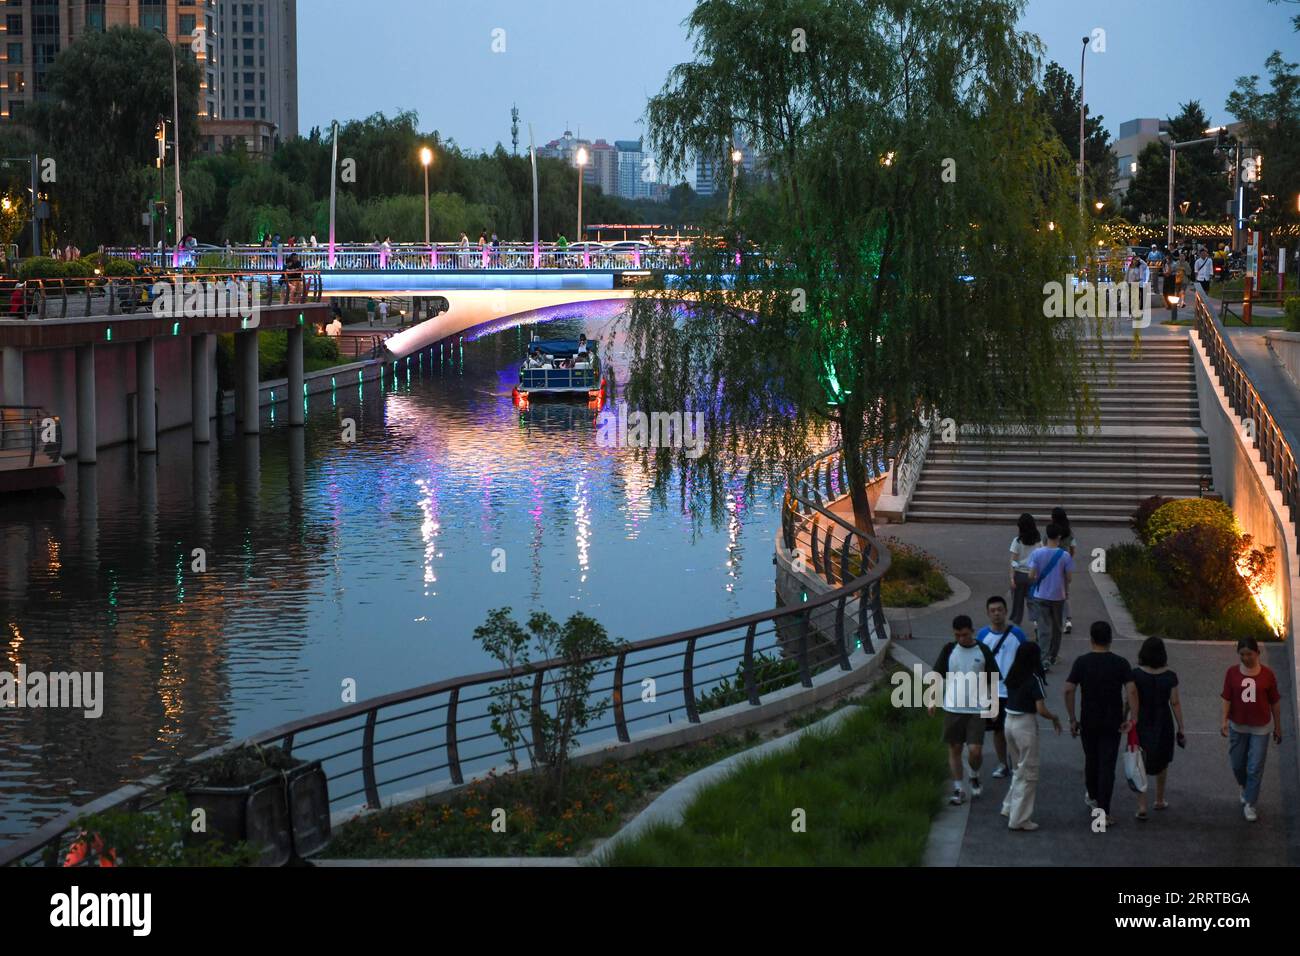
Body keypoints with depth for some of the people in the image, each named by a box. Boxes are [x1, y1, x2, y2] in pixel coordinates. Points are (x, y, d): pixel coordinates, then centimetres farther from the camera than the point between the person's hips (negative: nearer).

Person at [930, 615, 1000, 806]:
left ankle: (974, 776, 22)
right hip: (952, 708, 2)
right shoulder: (949, 649, 2)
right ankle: (958, 789, 15)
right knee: (954, 749, 5)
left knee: (975, 751, -8)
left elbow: (992, 680, 7)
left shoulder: (983, 651, 0)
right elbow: (938, 675, 8)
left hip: (977, 709, -1)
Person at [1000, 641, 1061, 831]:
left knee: (1018, 770, 25)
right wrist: (1055, 718, -1)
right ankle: (1019, 819, 6)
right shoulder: (1034, 679, -16)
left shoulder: (1012, 676, 4)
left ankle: (1009, 807, 31)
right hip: (1026, 724, -7)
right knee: (1028, 774, 3)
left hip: (1009, 721, 7)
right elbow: (1041, 709, -20)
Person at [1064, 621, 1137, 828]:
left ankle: (1093, 797, 41)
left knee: (1091, 759, 22)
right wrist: (1133, 717, -13)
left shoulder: (1082, 662, -6)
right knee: (1107, 765, 0)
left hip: (1089, 722, 1)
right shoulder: (1120, 663, -6)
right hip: (1113, 723, -1)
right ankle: (1103, 811, -6)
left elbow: (1069, 690, -12)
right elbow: (1131, 690, -16)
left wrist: (1072, 719, -5)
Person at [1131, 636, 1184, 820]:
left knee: (1140, 765, 5)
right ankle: (1160, 800, 33)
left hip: (1141, 724, -1)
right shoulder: (1170, 676, -8)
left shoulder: (1136, 674, -11)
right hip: (1163, 723, 1)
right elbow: (1175, 703, -6)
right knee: (1162, 763, 22)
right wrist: (1181, 729, 1)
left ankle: (1142, 806, -6)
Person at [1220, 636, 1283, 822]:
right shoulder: (1232, 672, -6)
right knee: (1237, 764, 14)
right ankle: (1245, 788, 44)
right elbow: (1227, 698, -4)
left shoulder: (1267, 674, -7)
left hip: (1260, 728, -2)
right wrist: (1224, 721, -16)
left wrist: (1278, 727, 5)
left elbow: (1275, 702, 1)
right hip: (1238, 726, 2)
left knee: (1255, 768, -1)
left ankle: (1250, 804, 10)